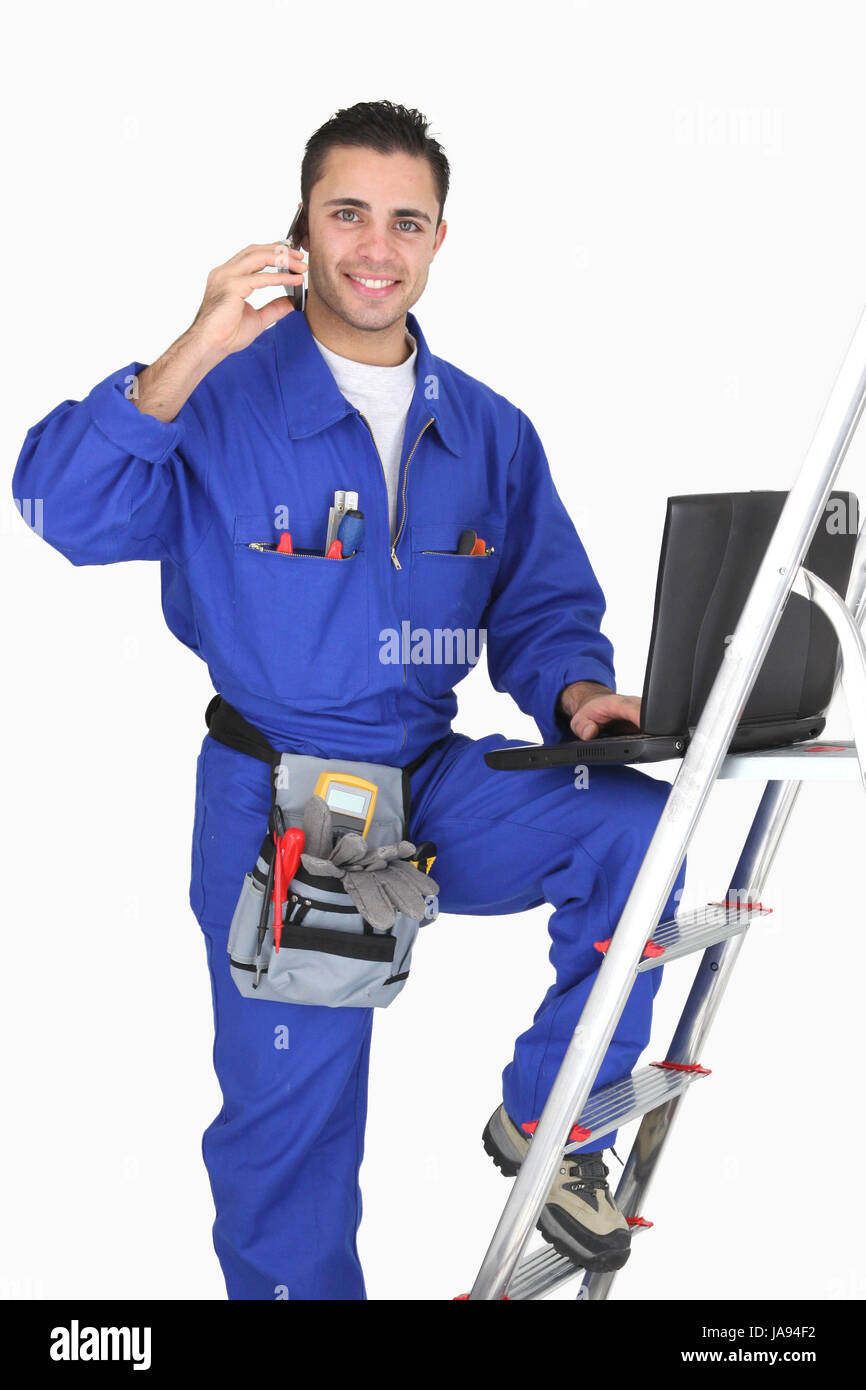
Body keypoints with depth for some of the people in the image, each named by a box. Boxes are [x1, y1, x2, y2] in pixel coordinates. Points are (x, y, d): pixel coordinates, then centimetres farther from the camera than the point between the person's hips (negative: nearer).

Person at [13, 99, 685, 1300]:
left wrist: (575, 691, -11)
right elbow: (66, 511, -22)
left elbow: (545, 607, 12)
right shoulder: (223, 400, -7)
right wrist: (192, 359, -34)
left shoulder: (490, 431, 7)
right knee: (290, 1124, 0)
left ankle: (546, 1118, 1)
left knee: (644, 828, -19)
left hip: (436, 785, 4)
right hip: (275, 804, -3)